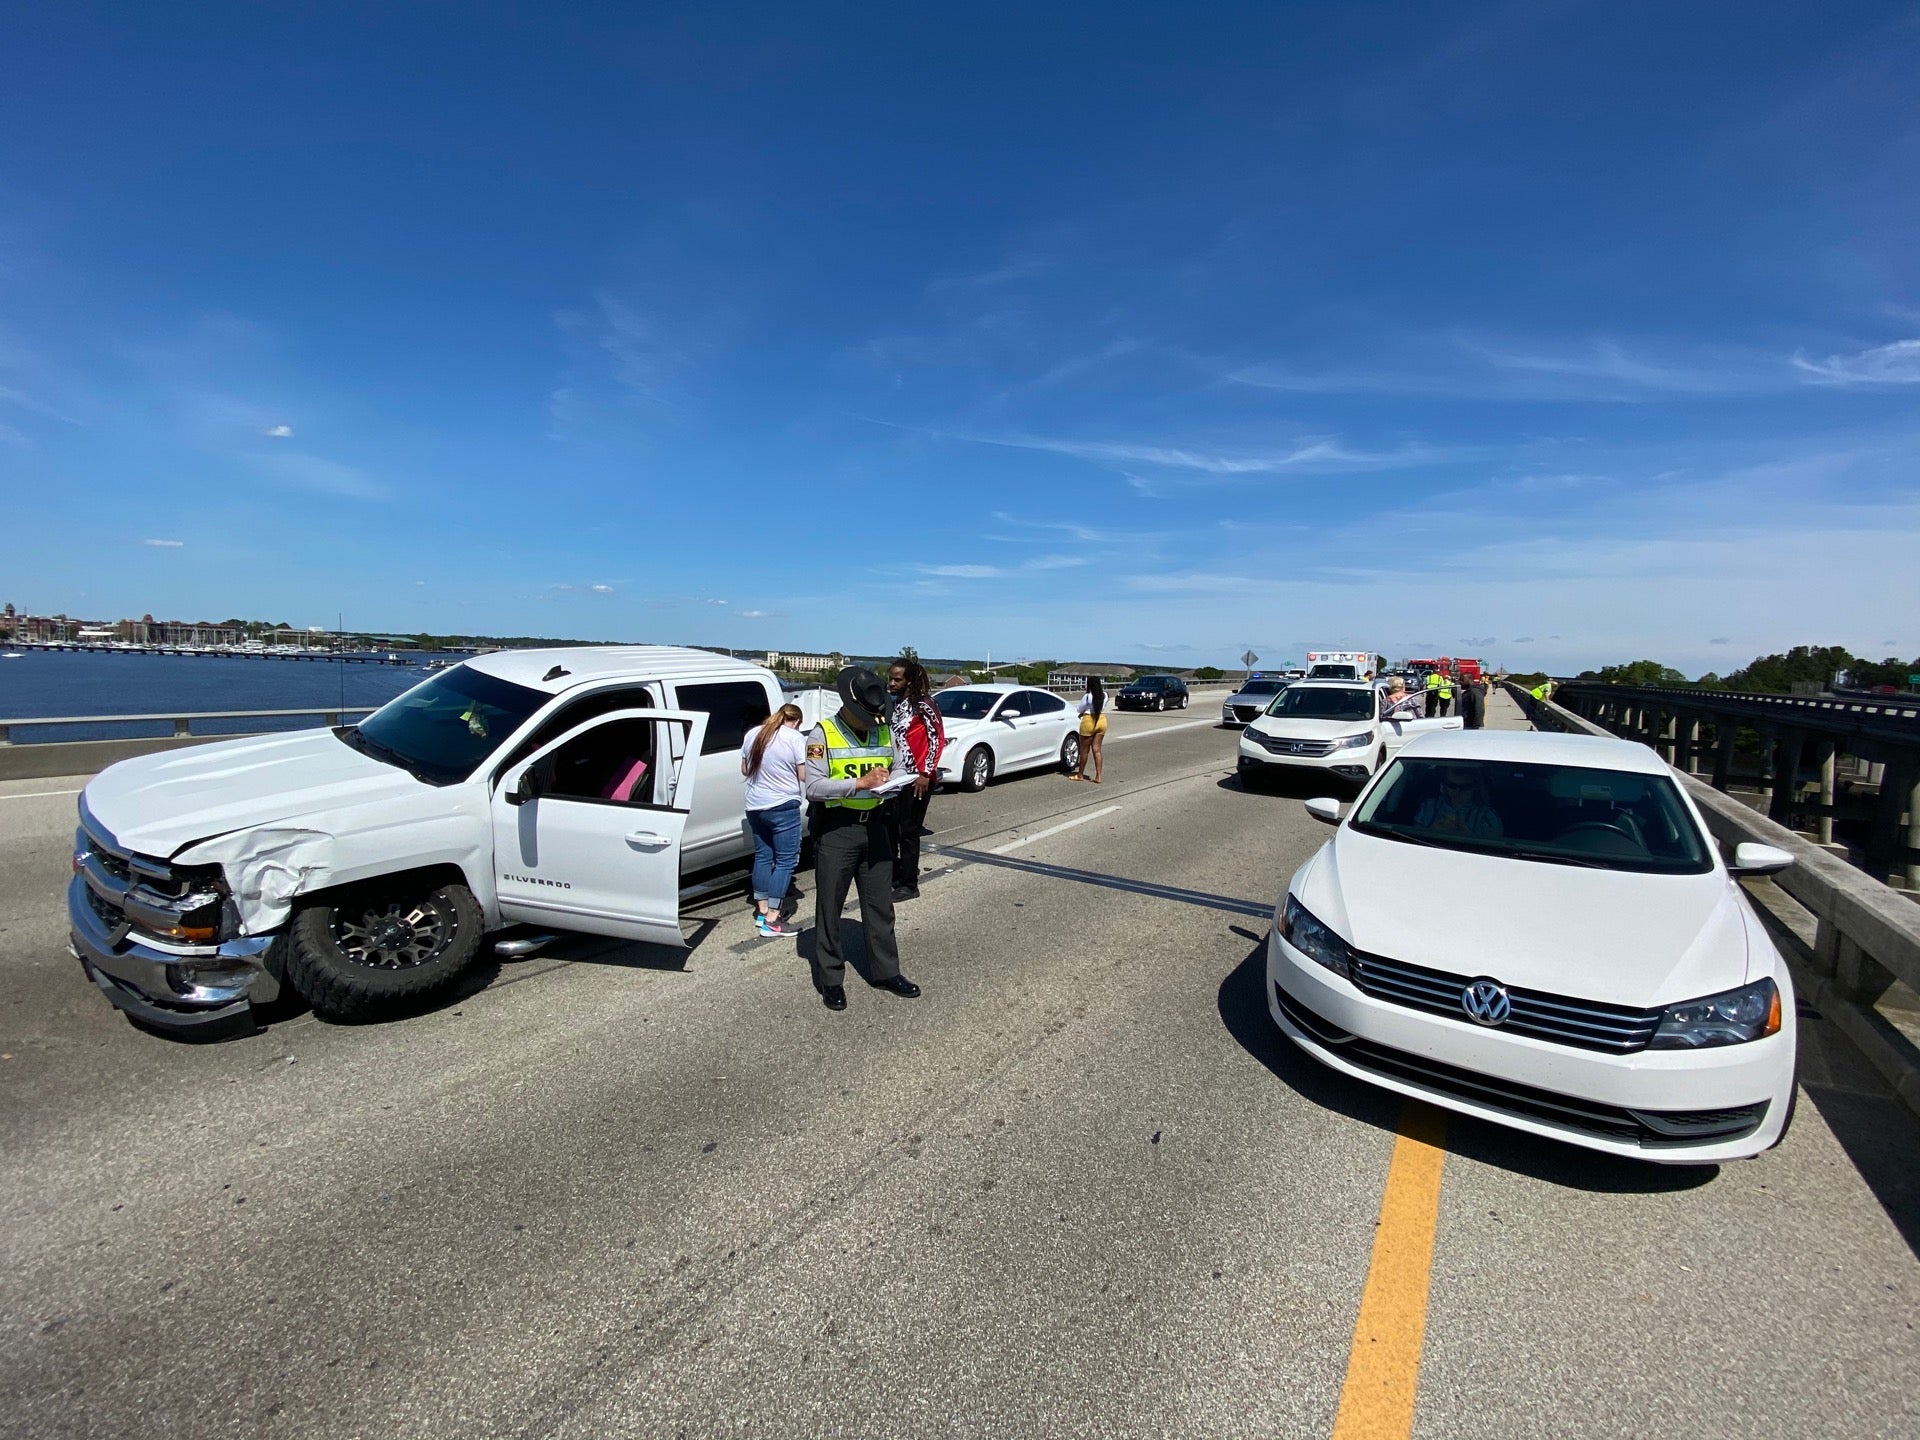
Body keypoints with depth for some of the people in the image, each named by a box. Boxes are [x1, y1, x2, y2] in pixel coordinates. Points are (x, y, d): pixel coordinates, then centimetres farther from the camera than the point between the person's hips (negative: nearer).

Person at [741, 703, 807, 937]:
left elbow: (745, 770, 14)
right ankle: (771, 919, -2)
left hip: (755, 806, 6)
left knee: (762, 857, 18)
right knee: (785, 861, 1)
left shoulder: (752, 734, 6)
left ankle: (761, 911, 24)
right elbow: (803, 777, -10)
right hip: (783, 807, -6)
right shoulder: (795, 739, -11)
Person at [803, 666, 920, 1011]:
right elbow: (813, 787, -17)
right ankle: (830, 979, 22)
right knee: (830, 907, 7)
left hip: (876, 826, 5)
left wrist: (890, 780, -10)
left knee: (880, 904, 14)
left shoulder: (885, 730, 5)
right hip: (836, 829, -4)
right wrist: (860, 783, -25)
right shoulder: (822, 734, -10)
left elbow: (899, 769, 13)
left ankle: (885, 972, 28)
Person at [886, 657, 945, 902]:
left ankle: (909, 885, 11)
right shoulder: (892, 704, 11)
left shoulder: (923, 705, -11)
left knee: (908, 832, -1)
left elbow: (937, 739, -13)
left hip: (916, 779, -7)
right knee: (890, 829, 11)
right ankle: (893, 878, 25)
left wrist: (925, 773, -15)